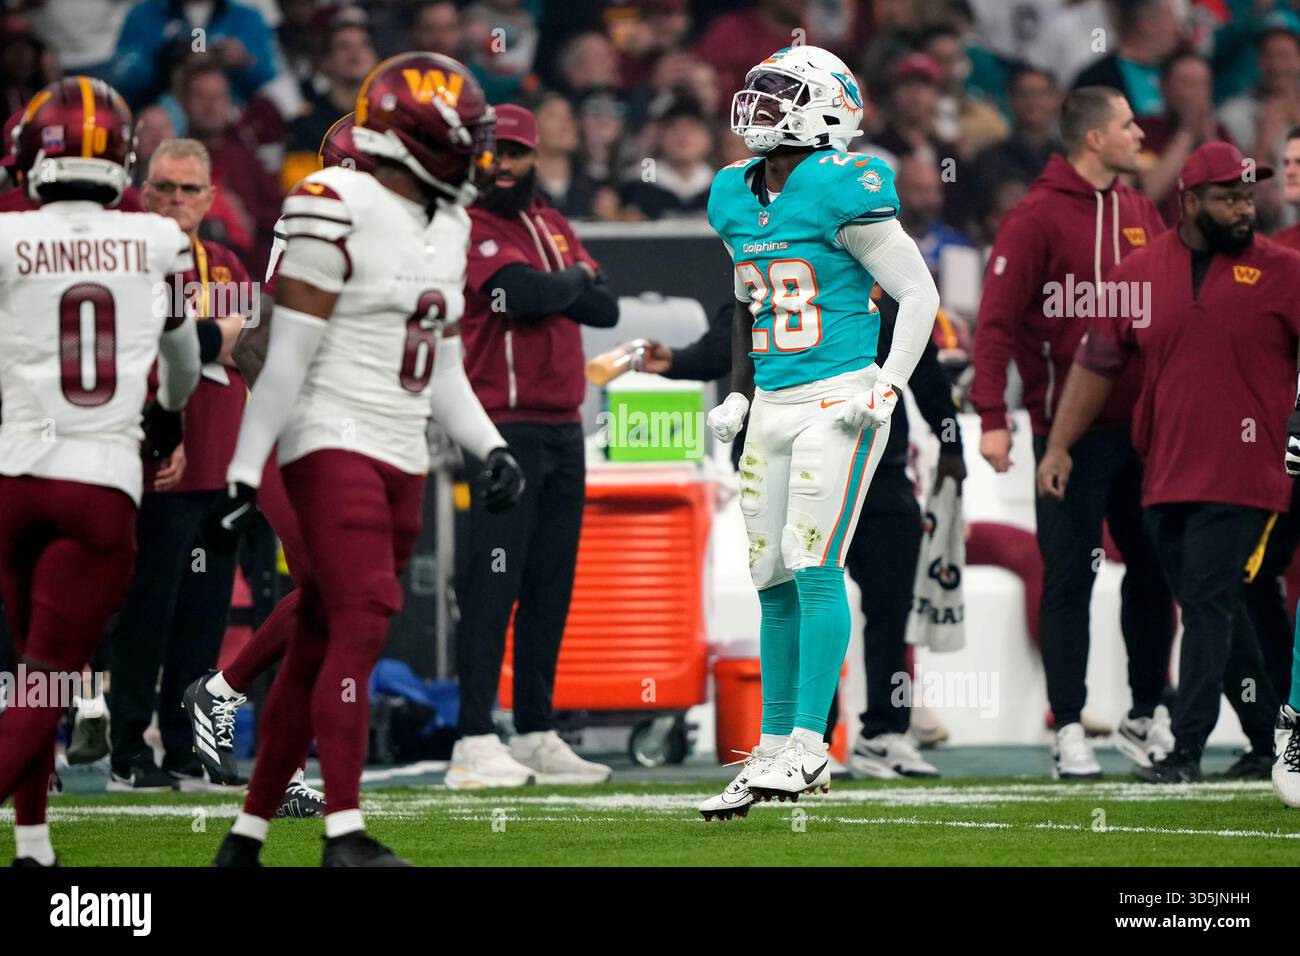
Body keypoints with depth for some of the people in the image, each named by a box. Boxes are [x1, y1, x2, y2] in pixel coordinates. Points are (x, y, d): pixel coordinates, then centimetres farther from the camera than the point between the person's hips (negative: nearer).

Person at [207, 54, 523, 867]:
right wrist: (246, 470, -13)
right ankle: (345, 834, -20)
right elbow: (287, 357, -12)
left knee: (320, 647, 9)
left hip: (402, 461, 8)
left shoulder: (446, 228, 15)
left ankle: (247, 835, 15)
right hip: (333, 445, -8)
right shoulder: (339, 213, -11)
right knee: (362, 624, -18)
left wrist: (491, 447, 5)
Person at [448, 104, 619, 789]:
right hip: (505, 430, -8)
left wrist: (549, 287, -7)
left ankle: (536, 736, 15)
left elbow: (604, 307, 10)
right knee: (493, 585, -12)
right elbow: (526, 294, -20)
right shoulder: (471, 229, -5)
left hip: (564, 430, 8)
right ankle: (474, 744, -15)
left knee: (551, 588, 9)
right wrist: (574, 279, 0)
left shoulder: (555, 227, 19)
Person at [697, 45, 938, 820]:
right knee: (775, 581, 8)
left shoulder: (841, 191, -12)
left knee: (814, 566, -13)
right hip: (773, 407, 7)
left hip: (838, 403, -7)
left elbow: (920, 294, -9)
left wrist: (887, 390, -13)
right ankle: (775, 747, 15)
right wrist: (739, 393, 17)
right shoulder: (737, 199, 11)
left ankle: (809, 747, -12)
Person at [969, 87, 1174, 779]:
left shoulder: (1141, 214, 12)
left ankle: (1148, 716, 20)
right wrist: (992, 418, -17)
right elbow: (997, 321, -11)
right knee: (1070, 578, -1)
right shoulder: (1038, 218, -8)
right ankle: (1069, 728, 3)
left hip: (1144, 425, 6)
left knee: (1153, 571, 9)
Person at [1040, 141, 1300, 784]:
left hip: (1240, 477, -4)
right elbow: (1096, 363, 10)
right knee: (1214, 610, 8)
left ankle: (1186, 751, -10)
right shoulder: (1141, 272, 7)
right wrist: (1059, 447, 4)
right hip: (1164, 477, 4)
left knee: (1209, 604, -10)